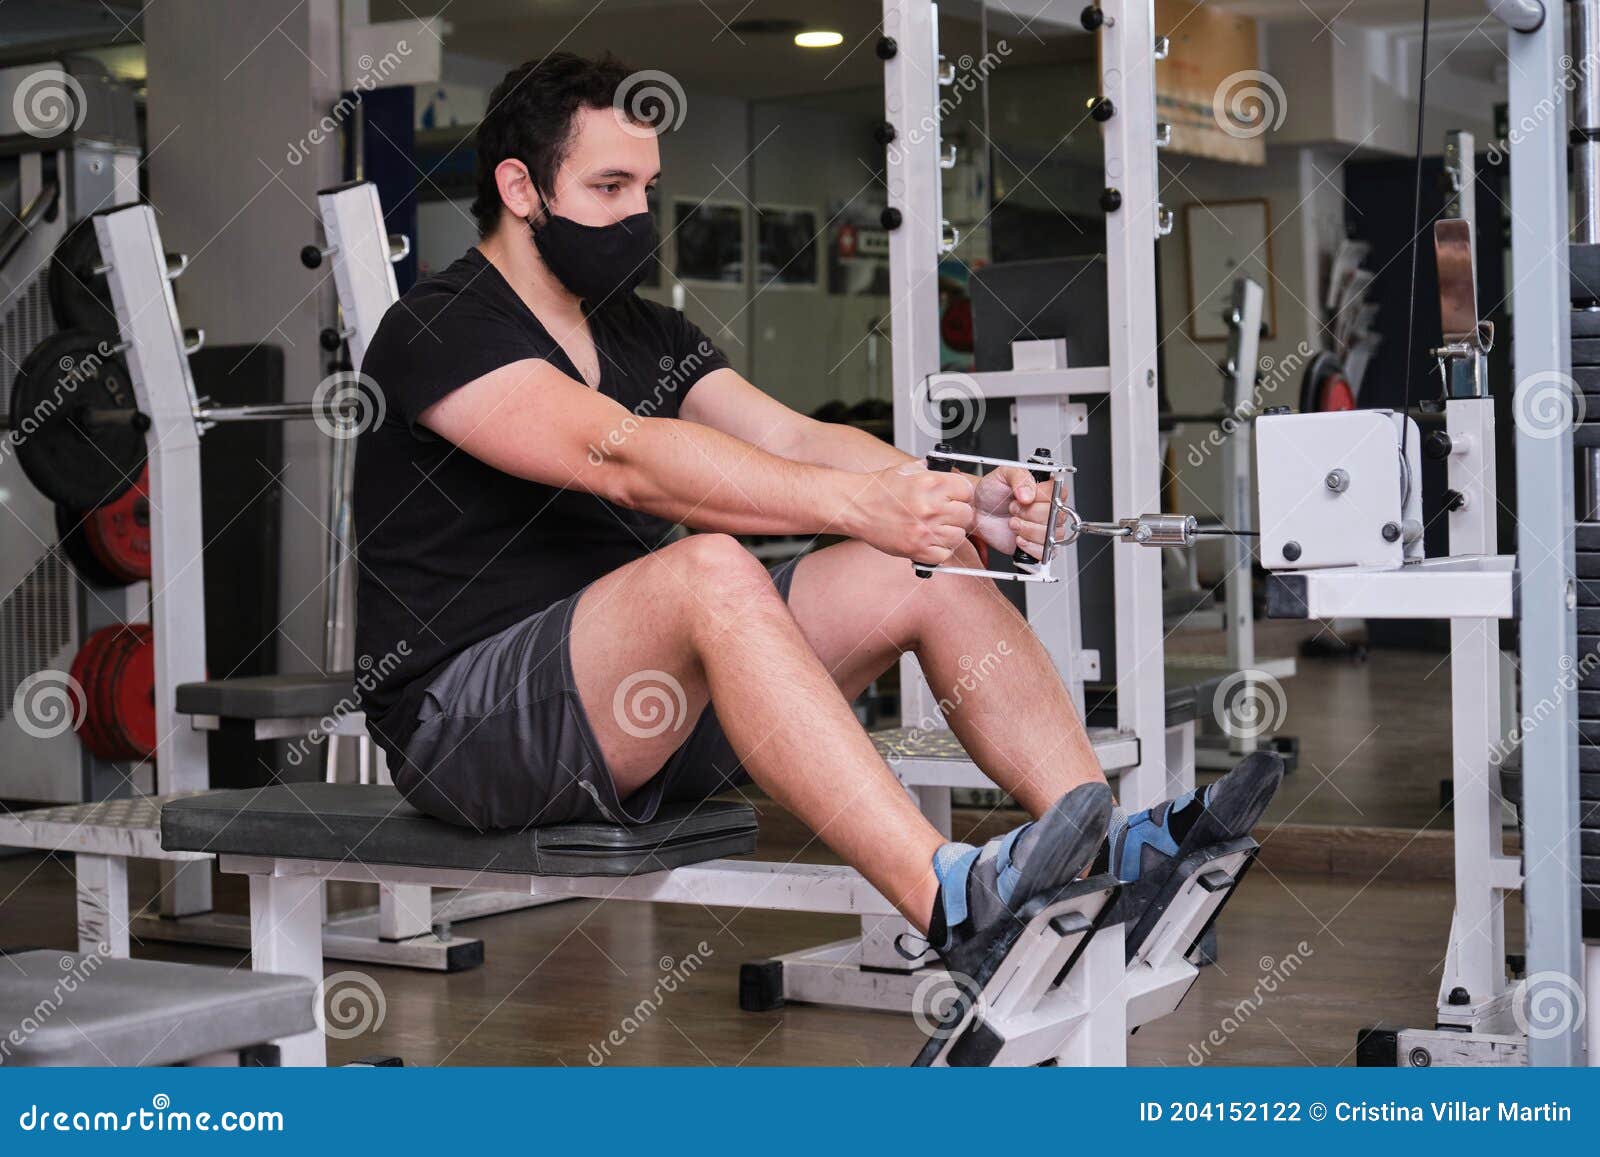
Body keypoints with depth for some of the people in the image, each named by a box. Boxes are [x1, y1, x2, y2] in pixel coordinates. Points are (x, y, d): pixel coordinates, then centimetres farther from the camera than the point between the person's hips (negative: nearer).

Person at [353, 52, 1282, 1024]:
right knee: (711, 570, -36)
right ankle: (954, 906, -48)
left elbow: (793, 439, 4)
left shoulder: (643, 333, 17)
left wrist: (960, 499, -14)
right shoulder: (439, 331, -10)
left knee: (926, 570, -5)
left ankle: (1116, 850, -14)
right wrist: (852, 503, -35)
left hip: (649, 699, 8)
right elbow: (619, 455, -26)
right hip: (468, 717, -8)